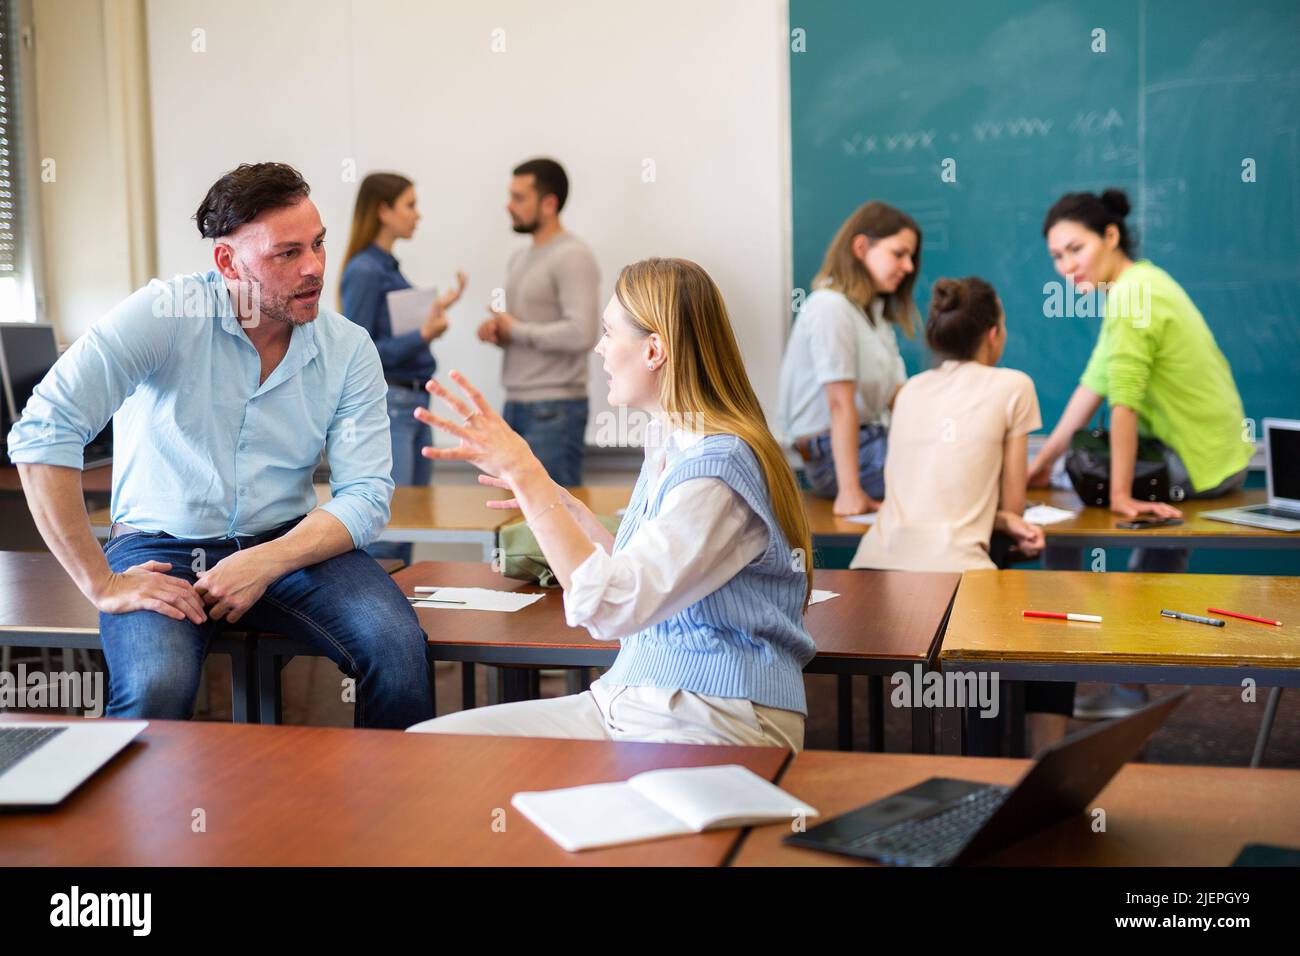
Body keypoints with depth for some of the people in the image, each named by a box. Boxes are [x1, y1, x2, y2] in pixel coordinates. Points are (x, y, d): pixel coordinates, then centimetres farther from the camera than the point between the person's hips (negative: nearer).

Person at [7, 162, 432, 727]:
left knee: (398, 646, -24)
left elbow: (365, 496, -7)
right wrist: (101, 584, -20)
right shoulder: (164, 314, -13)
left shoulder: (349, 350, -2)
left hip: (286, 542, 3)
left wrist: (264, 563, -23)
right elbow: (42, 432, -20)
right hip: (159, 547, -2)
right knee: (156, 688, -33)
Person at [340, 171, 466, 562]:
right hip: (385, 407, -9)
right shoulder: (363, 272, -13)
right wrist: (423, 335, -21)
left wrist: (437, 309, 16)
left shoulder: (389, 268, 14)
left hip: (414, 403, 9)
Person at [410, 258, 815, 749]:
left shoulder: (721, 465, -17)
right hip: (627, 700, 9)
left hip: (717, 720, -9)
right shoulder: (665, 446, 12)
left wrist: (526, 475, -24)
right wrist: (557, 501, 18)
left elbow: (612, 606, -25)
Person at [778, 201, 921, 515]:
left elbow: (897, 395, 11)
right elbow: (840, 405, -20)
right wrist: (849, 492, -24)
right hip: (833, 454, -10)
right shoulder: (831, 307, -12)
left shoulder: (875, 312, 18)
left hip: (872, 439, 10)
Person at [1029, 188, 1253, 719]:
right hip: (1219, 457, 9)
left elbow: (1123, 402, -27)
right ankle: (1129, 692, 36)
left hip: (1194, 466, -9)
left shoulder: (1132, 296, -22)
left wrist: (1121, 495, -26)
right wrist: (1044, 457, 7)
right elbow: (1094, 383, 9)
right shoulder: (1142, 282, 9)